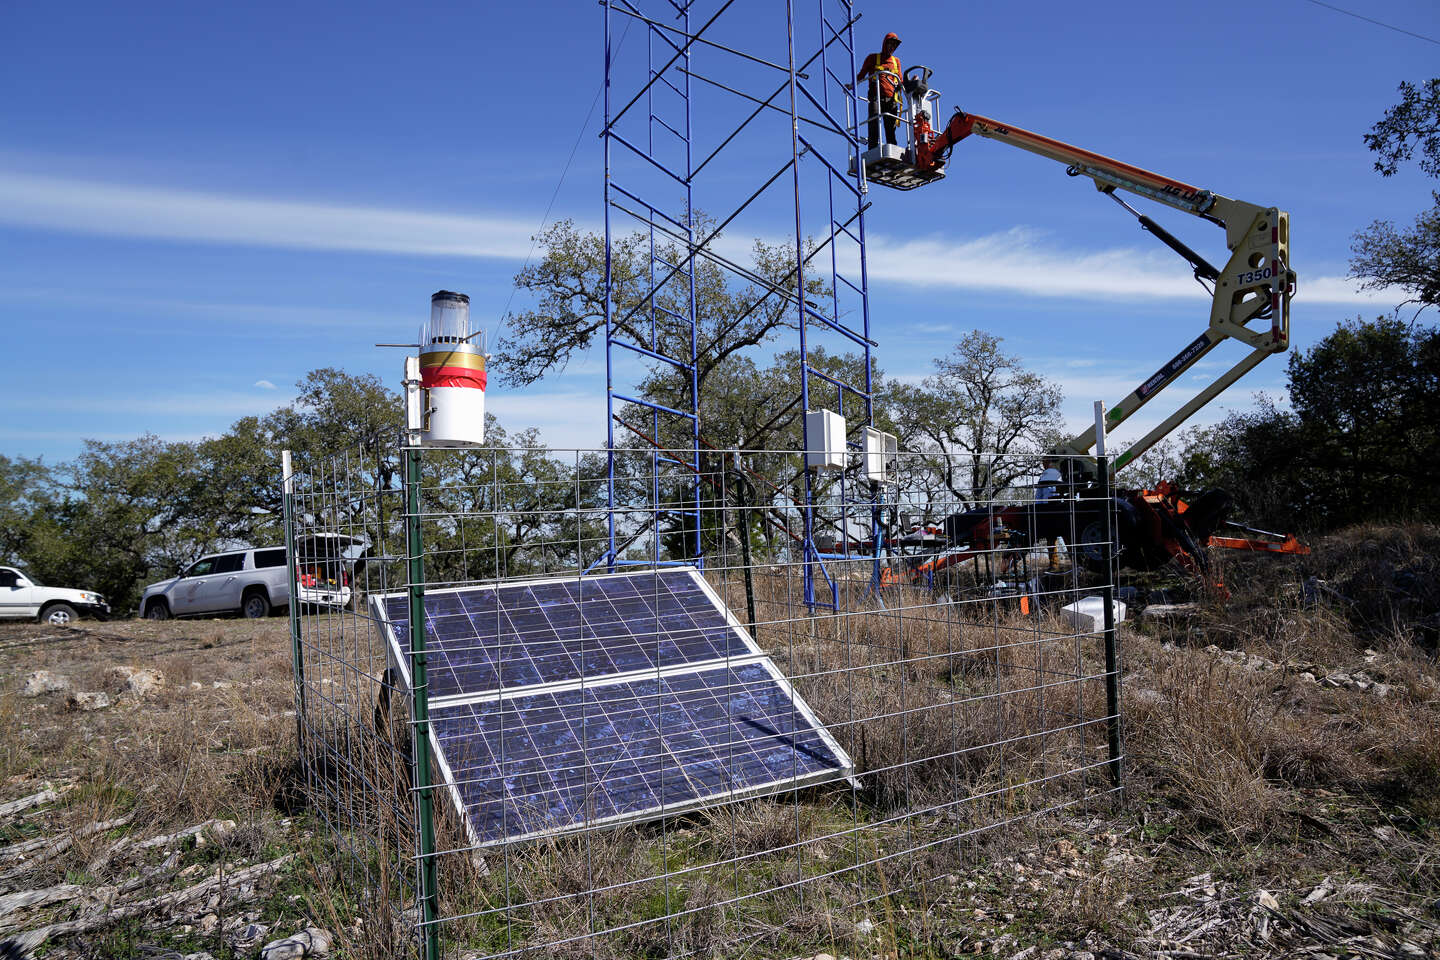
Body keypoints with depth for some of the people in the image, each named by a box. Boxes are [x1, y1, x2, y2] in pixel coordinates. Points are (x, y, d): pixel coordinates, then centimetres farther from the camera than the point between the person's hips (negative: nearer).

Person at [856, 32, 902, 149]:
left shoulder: (896, 61, 26)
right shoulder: (873, 58, 17)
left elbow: (900, 82, 24)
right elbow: (861, 75, 14)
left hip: (891, 99, 3)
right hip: (876, 97, -3)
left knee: (891, 129, -3)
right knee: (874, 124, -19)